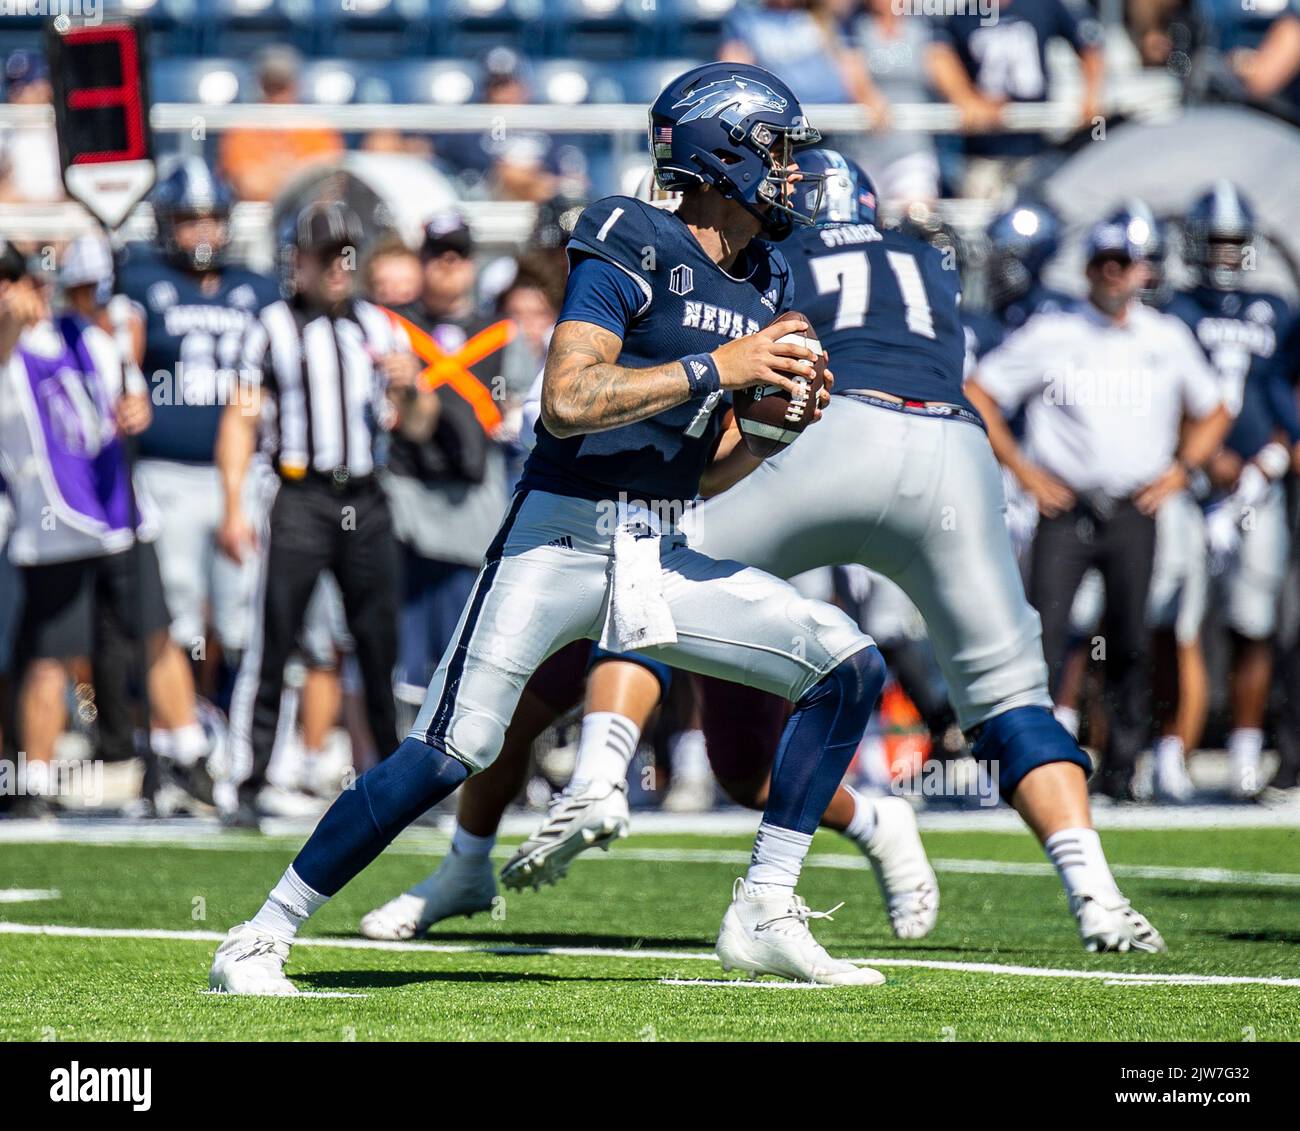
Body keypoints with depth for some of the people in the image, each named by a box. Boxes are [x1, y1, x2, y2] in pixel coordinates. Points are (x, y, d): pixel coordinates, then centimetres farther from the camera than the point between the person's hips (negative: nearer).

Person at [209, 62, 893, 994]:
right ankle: (261, 940, -4)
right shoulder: (634, 252, -12)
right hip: (562, 540, -7)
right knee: (450, 753, -15)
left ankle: (764, 916, 3)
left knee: (850, 667, -1)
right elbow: (567, 401, -25)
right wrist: (715, 368, -21)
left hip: (663, 558, 8)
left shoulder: (762, 286, 11)